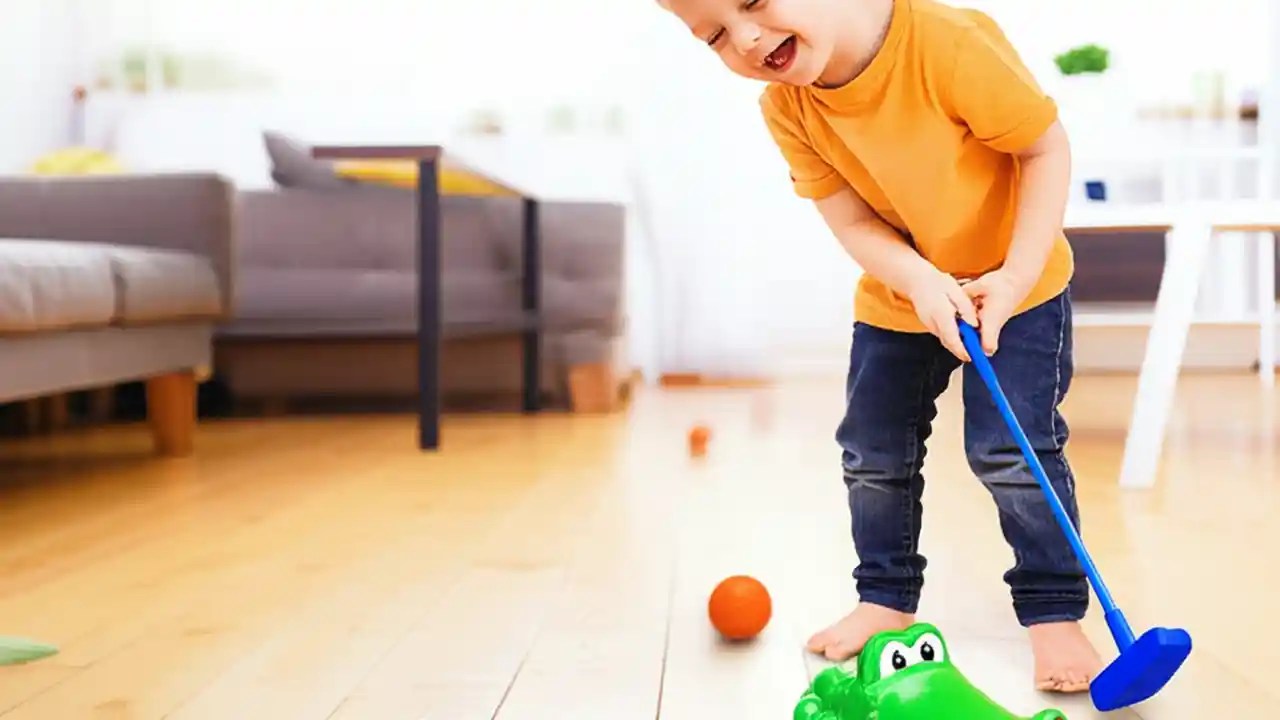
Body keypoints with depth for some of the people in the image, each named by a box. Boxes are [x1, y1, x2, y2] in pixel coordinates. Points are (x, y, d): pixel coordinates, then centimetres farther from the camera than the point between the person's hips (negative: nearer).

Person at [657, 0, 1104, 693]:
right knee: (872, 455, 8)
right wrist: (923, 281, -32)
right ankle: (885, 598, 27)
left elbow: (1046, 147, -21)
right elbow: (853, 221, -14)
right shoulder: (786, 108, -18)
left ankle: (1053, 612, 8)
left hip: (1016, 287, -4)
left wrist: (1016, 275, -27)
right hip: (898, 296, 5)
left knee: (1013, 450, -10)